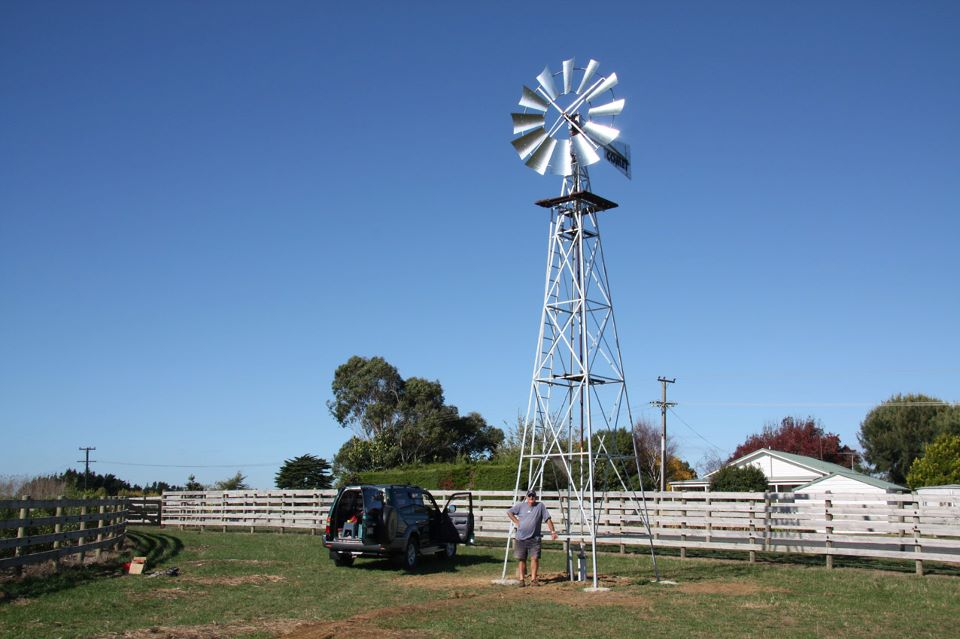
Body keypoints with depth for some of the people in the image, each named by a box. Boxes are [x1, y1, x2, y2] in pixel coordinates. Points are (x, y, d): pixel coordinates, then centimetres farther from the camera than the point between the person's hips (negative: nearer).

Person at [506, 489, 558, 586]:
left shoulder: (540, 506, 2)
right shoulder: (521, 506, 5)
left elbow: (548, 519, 1)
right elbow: (509, 512, 15)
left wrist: (552, 531, -3)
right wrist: (516, 522, 5)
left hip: (534, 539, -1)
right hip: (521, 538, 1)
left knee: (535, 558, -8)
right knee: (521, 559, 3)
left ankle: (533, 579, 1)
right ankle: (521, 579, 10)